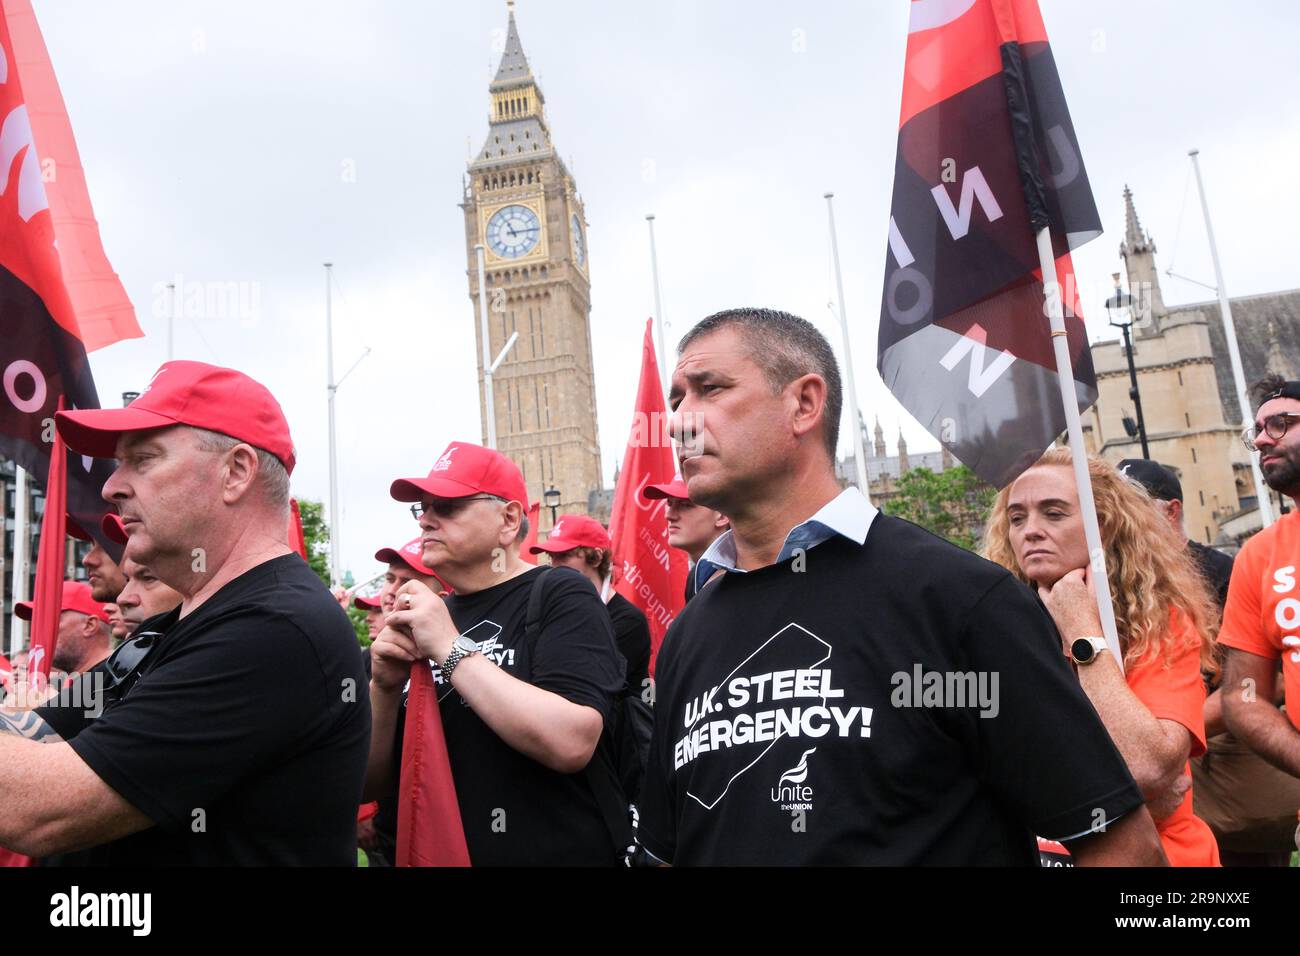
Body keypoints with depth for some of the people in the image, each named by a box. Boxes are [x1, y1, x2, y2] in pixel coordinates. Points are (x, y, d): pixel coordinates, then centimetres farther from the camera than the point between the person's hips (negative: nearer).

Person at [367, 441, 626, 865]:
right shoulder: (427, 616, 4)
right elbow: (369, 780, 4)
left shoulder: (560, 595, -12)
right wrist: (384, 687, -13)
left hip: (560, 853, -5)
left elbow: (571, 744, -27)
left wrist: (452, 649, -24)